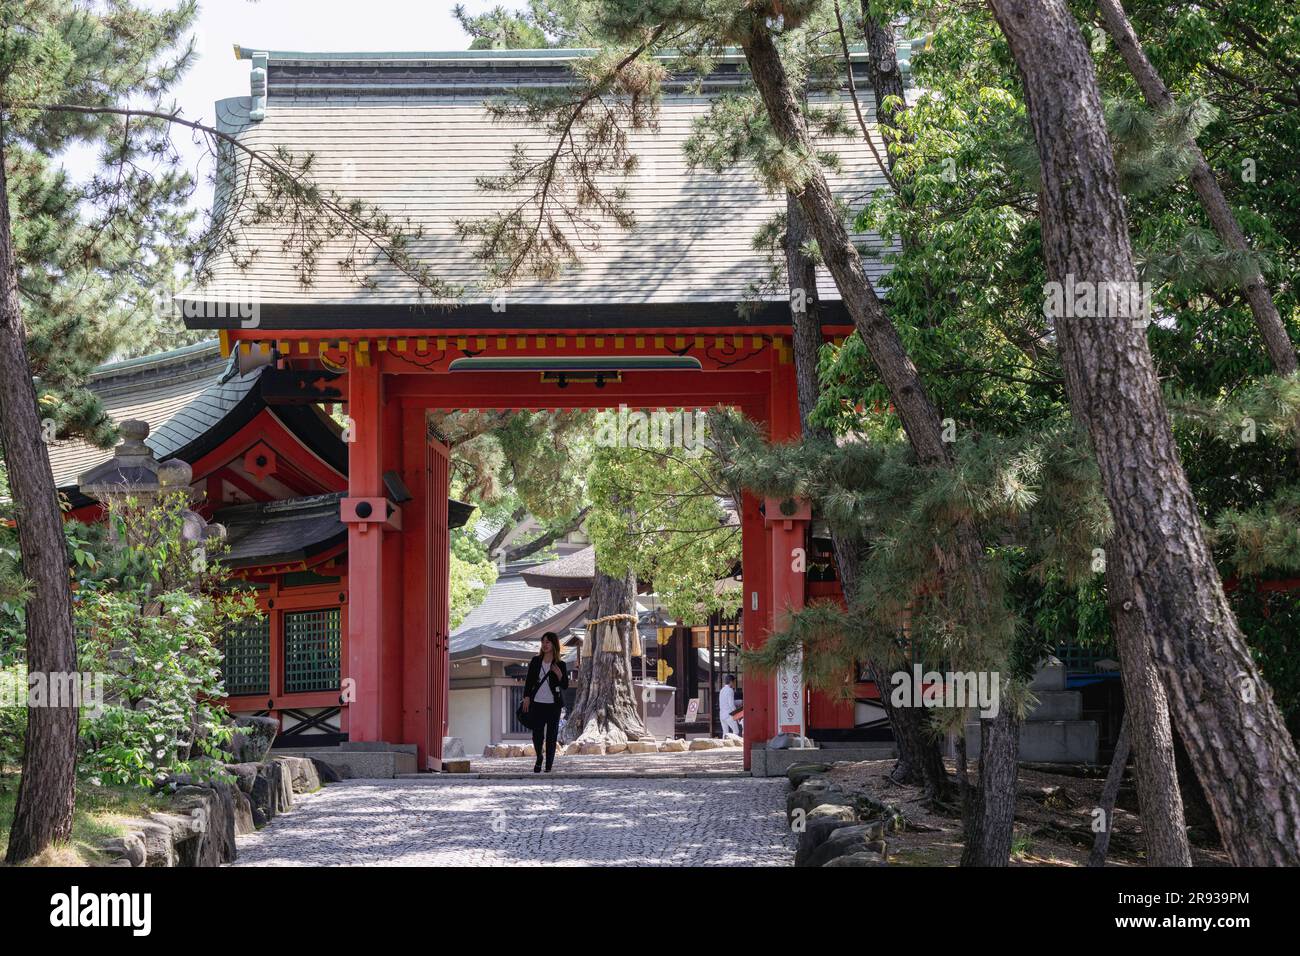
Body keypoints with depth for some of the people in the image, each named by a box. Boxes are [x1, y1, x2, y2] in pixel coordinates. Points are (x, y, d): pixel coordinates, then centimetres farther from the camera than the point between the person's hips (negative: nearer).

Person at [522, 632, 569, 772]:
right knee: (537, 733, -5)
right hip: (537, 703, 1)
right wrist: (526, 698, 2)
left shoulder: (560, 665, 2)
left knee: (551, 735, -1)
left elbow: (565, 685, 3)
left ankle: (549, 766, 6)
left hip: (553, 704, -1)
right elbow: (529, 681, 10)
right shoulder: (535, 661, 6)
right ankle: (539, 758, 22)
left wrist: (559, 675, -15)